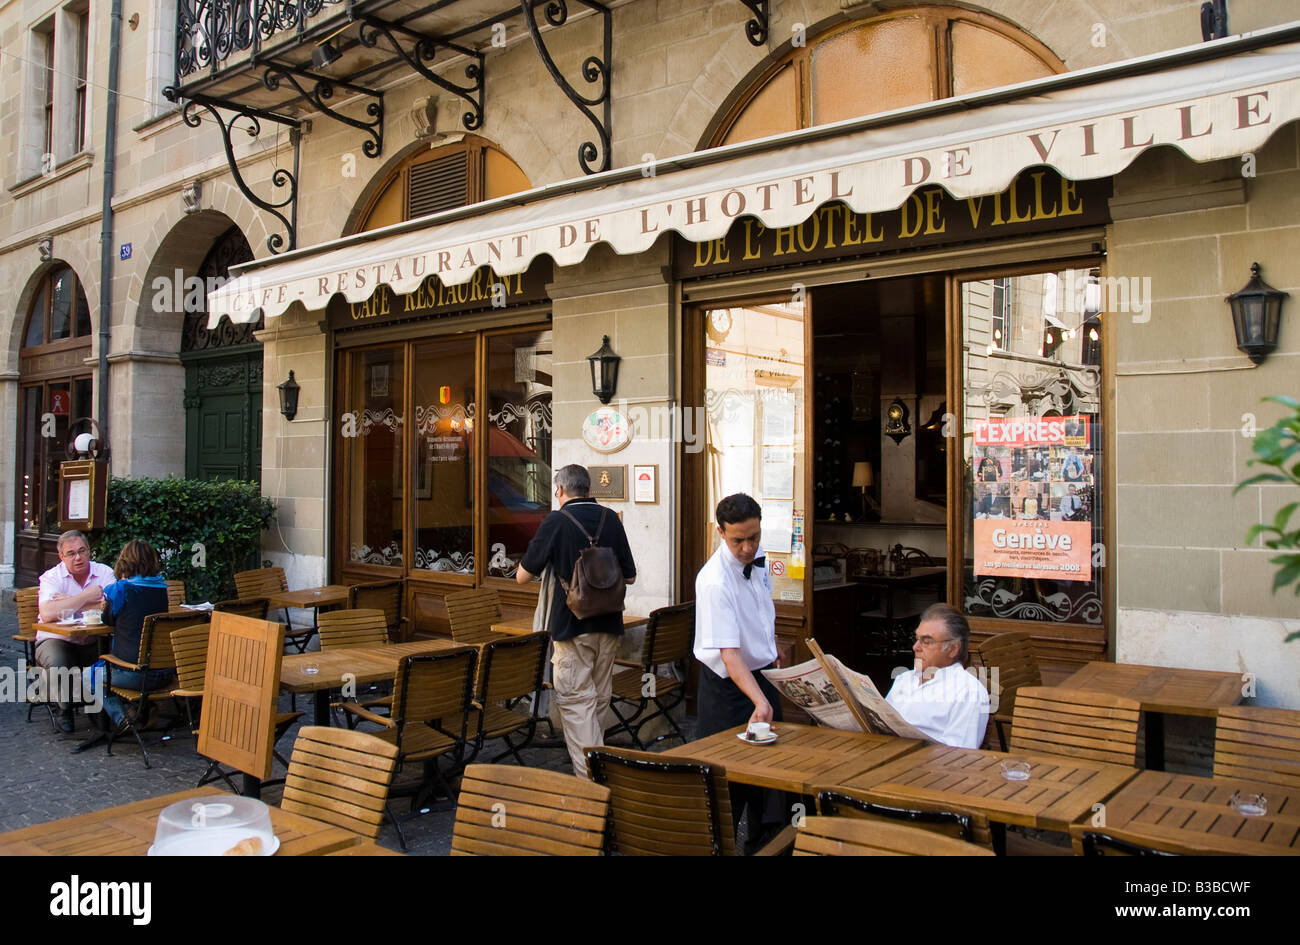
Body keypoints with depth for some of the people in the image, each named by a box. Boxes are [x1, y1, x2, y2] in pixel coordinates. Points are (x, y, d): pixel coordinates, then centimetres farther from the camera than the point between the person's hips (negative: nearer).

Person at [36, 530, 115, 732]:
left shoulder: (104, 573, -2)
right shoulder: (52, 577, -7)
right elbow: (47, 614, -27)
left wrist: (71, 603, -17)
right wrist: (87, 596, -22)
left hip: (93, 641, 2)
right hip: (57, 640, -2)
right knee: (58, 663, -33)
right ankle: (65, 709, -1)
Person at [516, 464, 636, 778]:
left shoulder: (555, 522, -9)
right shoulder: (611, 519, 3)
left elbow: (522, 576, -3)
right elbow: (629, 576, 9)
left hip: (571, 625, -5)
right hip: (608, 624, 5)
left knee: (575, 701, -2)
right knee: (599, 700, 16)